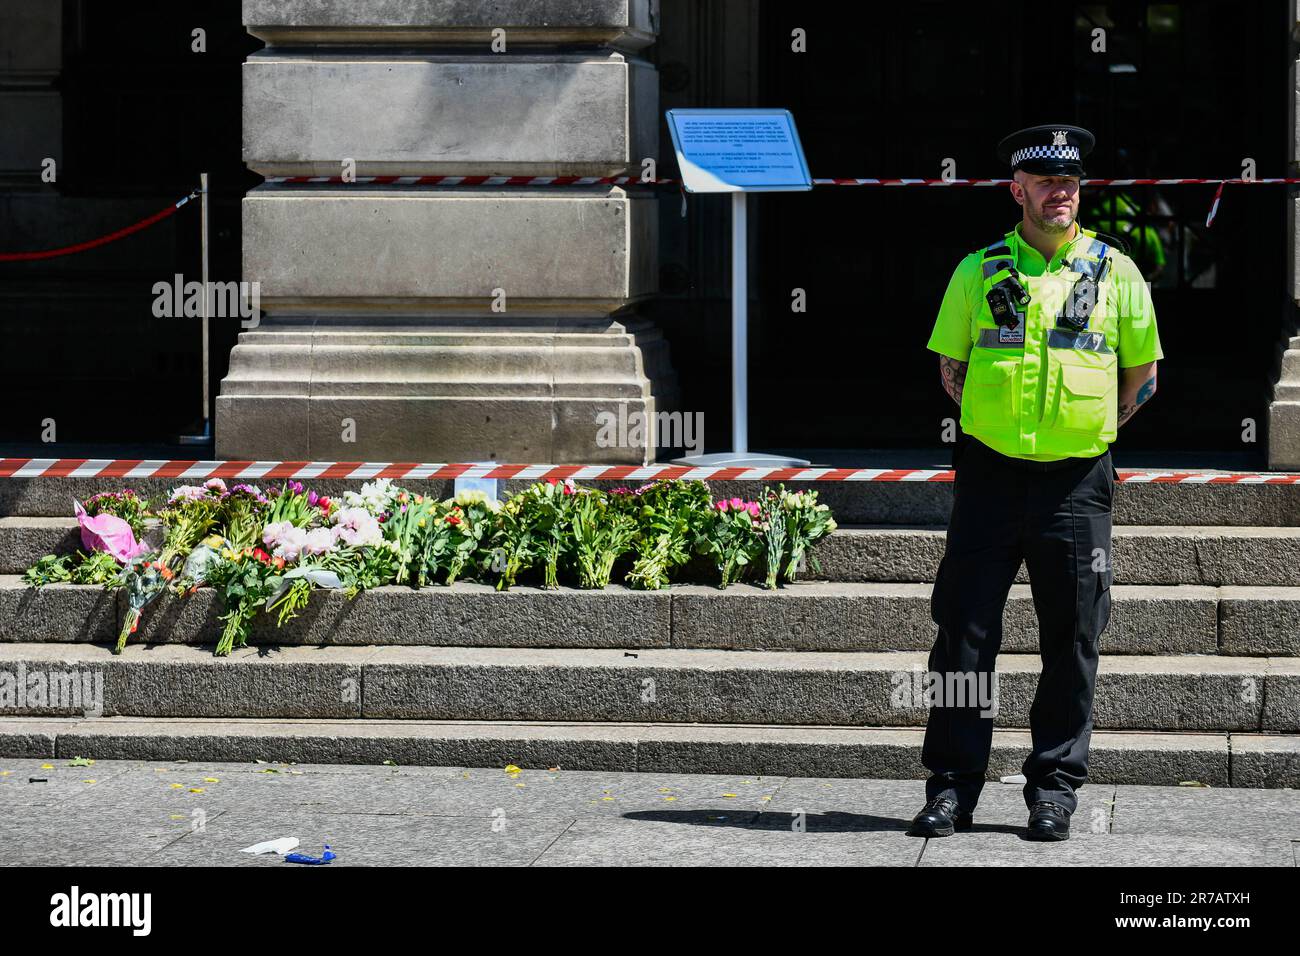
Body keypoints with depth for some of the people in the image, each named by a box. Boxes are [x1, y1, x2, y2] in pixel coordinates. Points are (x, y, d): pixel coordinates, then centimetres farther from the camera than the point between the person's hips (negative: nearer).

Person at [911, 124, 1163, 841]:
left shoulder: (1116, 272, 5)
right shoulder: (979, 271, 6)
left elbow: (1141, 377, 13)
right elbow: (951, 369, 15)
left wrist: (1090, 428, 8)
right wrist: (1000, 424, 8)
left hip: (1076, 480, 0)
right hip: (990, 475, 0)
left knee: (1071, 640, 3)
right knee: (964, 630, -1)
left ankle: (1054, 788, 12)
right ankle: (952, 786, 5)